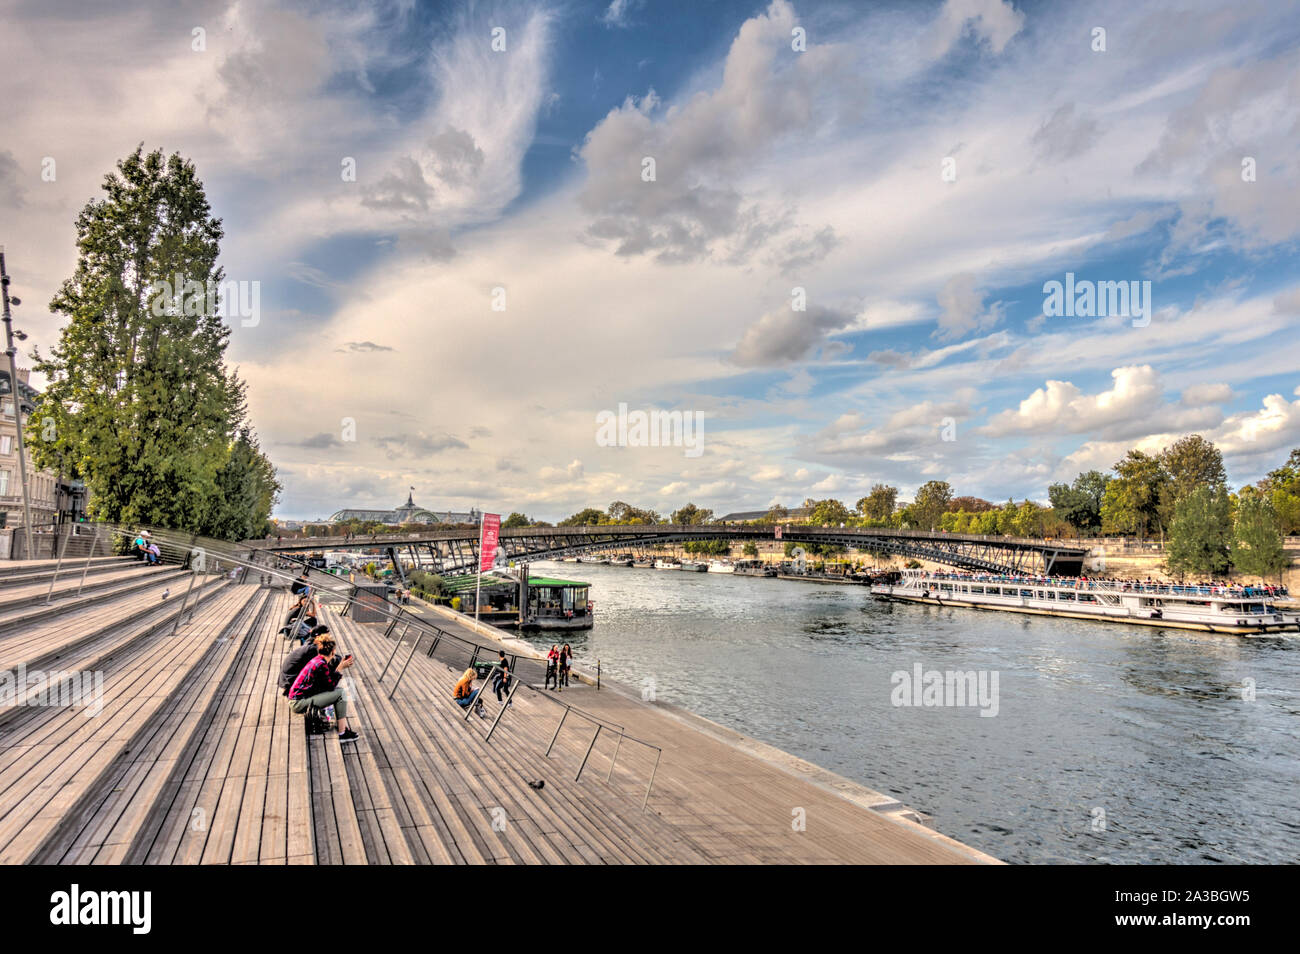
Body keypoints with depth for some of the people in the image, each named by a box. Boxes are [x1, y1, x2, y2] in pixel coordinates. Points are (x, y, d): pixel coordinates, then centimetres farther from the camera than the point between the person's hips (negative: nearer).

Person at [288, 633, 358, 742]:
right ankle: (343, 733, -6)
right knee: (340, 693, -10)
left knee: (338, 691, 9)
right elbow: (331, 686, -13)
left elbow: (331, 682, 12)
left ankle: (345, 727, 4)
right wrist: (340, 668, -9)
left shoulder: (318, 661, 8)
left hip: (297, 698, 10)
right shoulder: (321, 665, -20)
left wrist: (341, 666, 9)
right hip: (299, 703, -10)